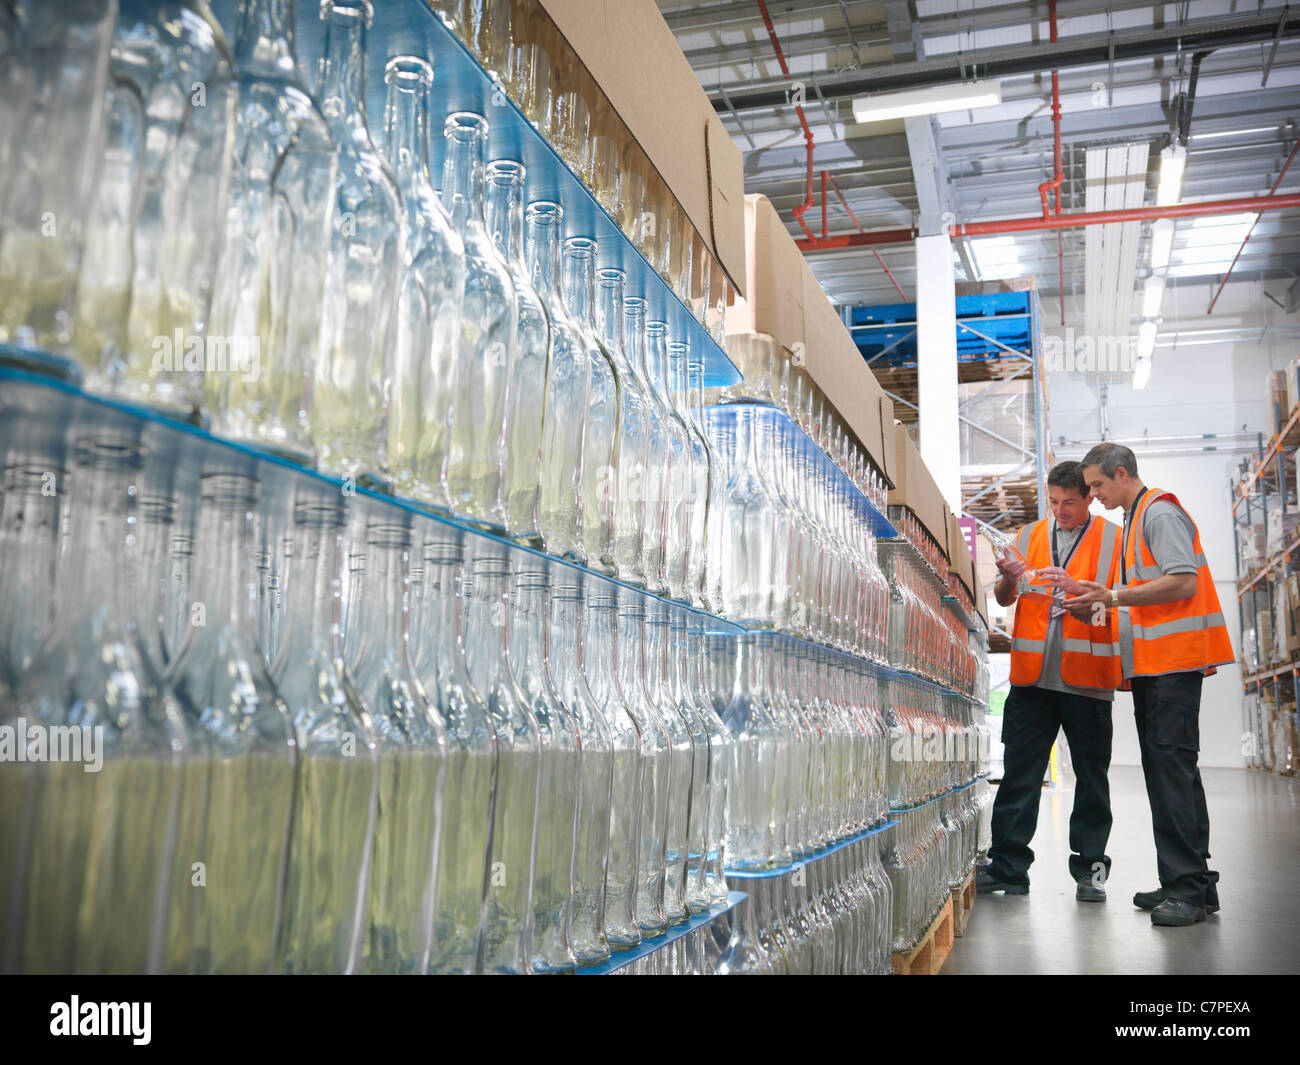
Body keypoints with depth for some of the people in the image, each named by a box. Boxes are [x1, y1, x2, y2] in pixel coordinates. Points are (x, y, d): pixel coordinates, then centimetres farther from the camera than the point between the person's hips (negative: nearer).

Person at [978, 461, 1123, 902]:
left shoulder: (1113, 539, 5)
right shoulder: (1030, 535, 13)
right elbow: (1004, 598, 10)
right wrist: (1008, 579, -12)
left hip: (1087, 676, -2)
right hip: (1033, 673, 2)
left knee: (1091, 776, 7)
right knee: (1019, 773, 2)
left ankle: (1090, 868, 18)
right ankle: (1008, 866, 7)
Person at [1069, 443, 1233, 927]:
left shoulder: (1160, 512, -8)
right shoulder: (1136, 519, 22)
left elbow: (1183, 583, -19)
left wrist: (1114, 597, -16)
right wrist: (1103, 604, 17)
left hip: (1174, 661, -10)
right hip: (1150, 665, 10)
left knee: (1173, 765, -11)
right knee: (1161, 769, 9)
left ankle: (1192, 887, -9)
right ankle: (1179, 883, 14)